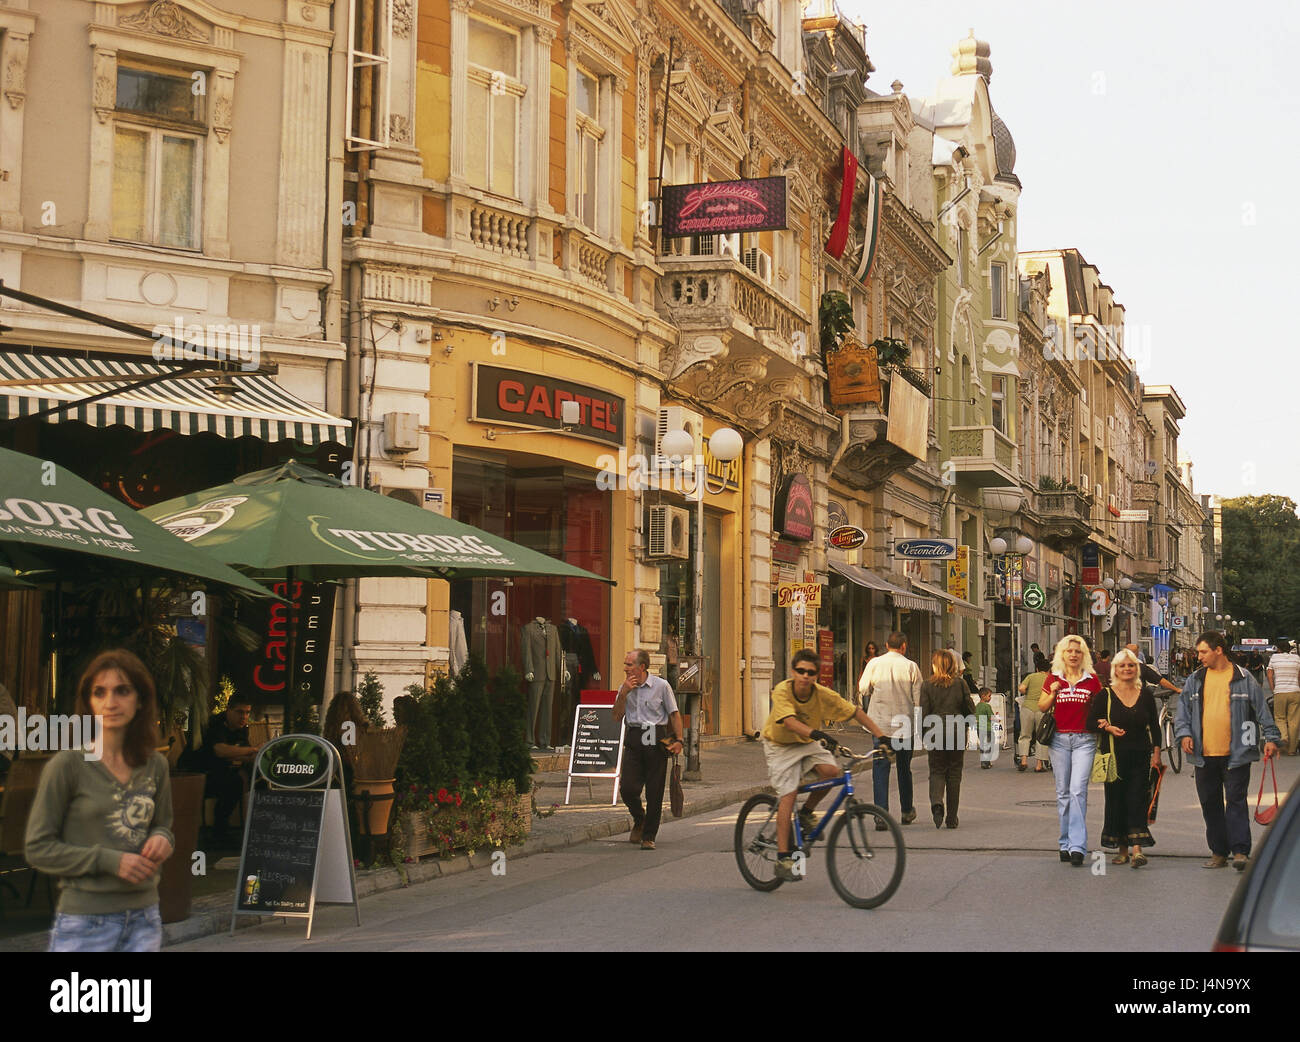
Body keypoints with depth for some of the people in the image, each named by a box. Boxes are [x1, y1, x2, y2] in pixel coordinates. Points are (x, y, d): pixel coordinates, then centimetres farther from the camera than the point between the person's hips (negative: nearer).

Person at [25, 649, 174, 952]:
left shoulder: (155, 766, 6)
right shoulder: (67, 765, -7)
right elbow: (39, 848, -6)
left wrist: (162, 840, -3)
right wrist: (109, 861, -14)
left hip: (144, 918, 4)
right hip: (85, 920, -4)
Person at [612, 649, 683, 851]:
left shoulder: (661, 686, -1)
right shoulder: (625, 687, 10)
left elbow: (674, 714, 4)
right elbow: (617, 718, 6)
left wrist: (678, 740, -6)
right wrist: (623, 693, -5)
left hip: (656, 741, -3)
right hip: (633, 739, 3)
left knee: (654, 792, -1)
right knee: (628, 788, -7)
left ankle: (649, 836, 11)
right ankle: (639, 819, 23)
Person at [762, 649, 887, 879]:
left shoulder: (823, 694, -18)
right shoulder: (782, 691, -26)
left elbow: (855, 712, -11)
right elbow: (789, 721, -40)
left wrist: (880, 736, -16)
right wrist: (814, 732, -58)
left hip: (807, 744, 3)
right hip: (780, 746, -3)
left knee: (832, 771, -24)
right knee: (789, 794, -17)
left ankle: (806, 813, 3)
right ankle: (783, 858, -14)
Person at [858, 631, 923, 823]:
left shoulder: (874, 664, -5)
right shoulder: (911, 666, -6)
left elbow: (863, 690, 4)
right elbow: (918, 697, -4)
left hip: (881, 723, -1)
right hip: (905, 724, 1)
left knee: (880, 768, 1)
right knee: (904, 768, 15)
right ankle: (907, 812, 27)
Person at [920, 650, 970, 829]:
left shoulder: (927, 685, -5)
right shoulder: (960, 683, -1)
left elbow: (924, 712, -5)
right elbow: (969, 708, 2)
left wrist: (924, 735, 4)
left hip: (935, 732, -1)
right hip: (957, 733, 1)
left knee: (937, 771, 9)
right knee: (954, 773, 9)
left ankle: (937, 802, -20)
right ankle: (952, 818, 12)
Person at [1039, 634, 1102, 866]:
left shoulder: (1091, 680, 4)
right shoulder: (1053, 678, 6)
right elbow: (1042, 707, 11)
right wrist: (1052, 694, -8)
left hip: (1084, 740, -2)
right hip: (1060, 739, 2)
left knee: (1078, 790, -12)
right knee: (1063, 792, 8)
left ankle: (1076, 846, -14)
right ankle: (1065, 843, 17)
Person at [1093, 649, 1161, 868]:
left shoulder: (1146, 694, 8)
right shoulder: (1105, 695, 2)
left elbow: (1154, 726, 11)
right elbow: (1093, 721, 3)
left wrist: (1156, 752, 5)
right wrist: (1108, 728, -16)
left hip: (1140, 755, 0)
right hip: (1114, 755, 0)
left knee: (1137, 800, -8)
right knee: (1116, 800, 2)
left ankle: (1136, 848, -13)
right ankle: (1123, 849, 12)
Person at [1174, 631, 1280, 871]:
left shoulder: (1243, 679, 1)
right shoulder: (1194, 680, 9)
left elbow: (1262, 710, 3)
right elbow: (1182, 710, 11)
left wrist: (1271, 737, -5)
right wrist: (1184, 733, -5)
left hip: (1236, 754, -4)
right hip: (1204, 755, 4)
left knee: (1236, 801, -6)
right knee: (1210, 804, 7)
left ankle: (1240, 851, -4)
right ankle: (1218, 852, 15)